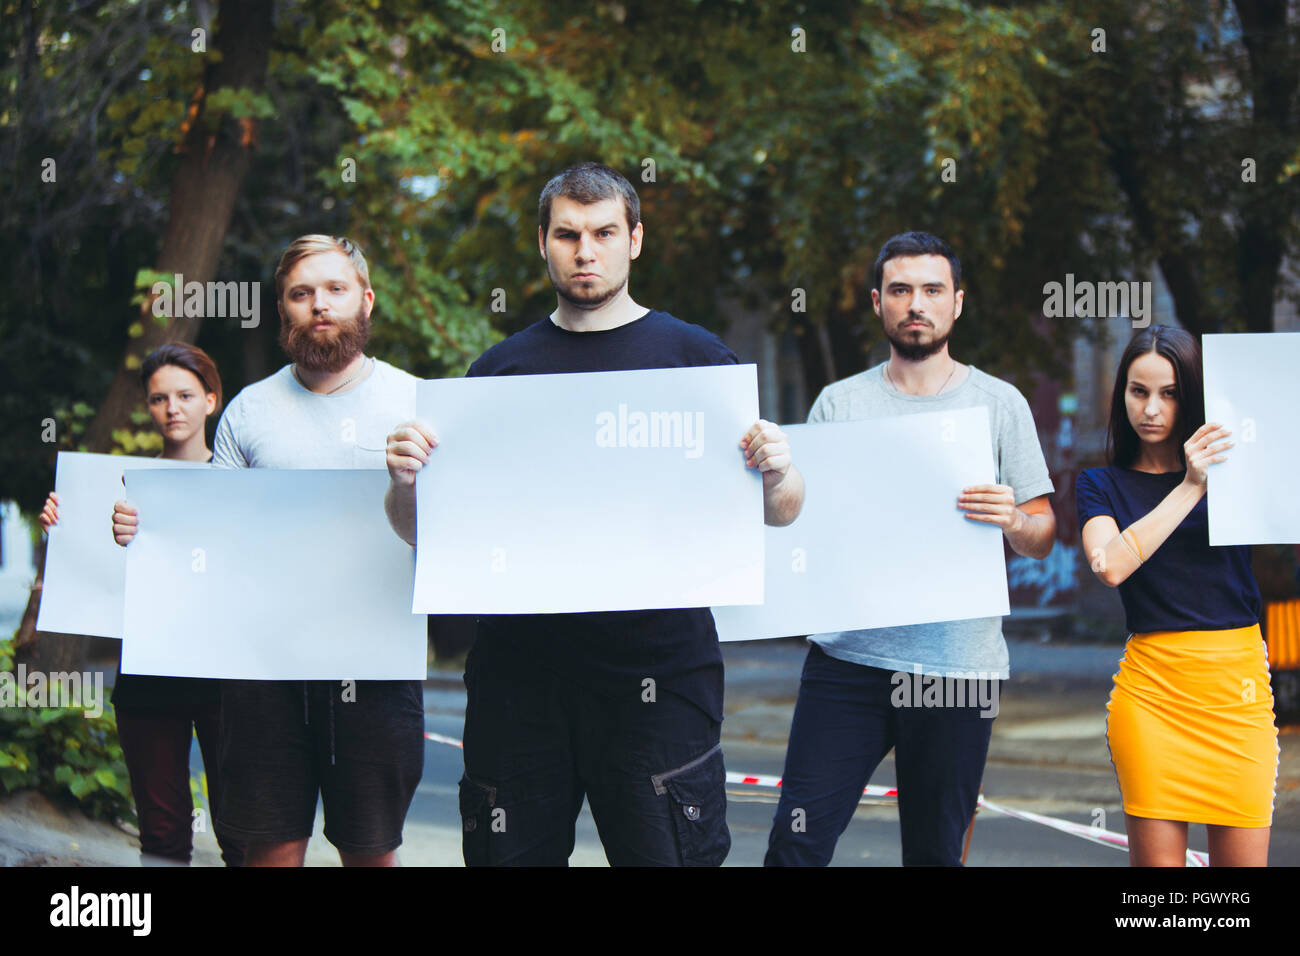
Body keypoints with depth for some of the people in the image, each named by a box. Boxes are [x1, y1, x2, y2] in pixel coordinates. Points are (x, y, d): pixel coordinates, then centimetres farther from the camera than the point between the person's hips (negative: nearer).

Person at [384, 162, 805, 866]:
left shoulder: (694, 356, 7)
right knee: (511, 857, 4)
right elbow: (421, 532, 13)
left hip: (658, 668, -2)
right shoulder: (501, 369, 12)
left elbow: (780, 515, 7)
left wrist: (776, 474, -16)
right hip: (518, 668, 2)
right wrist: (405, 481, -9)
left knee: (668, 856, -5)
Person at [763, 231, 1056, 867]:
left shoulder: (999, 404, 7)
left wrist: (1013, 521, -15)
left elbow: (1043, 540, 7)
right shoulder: (840, 402, 9)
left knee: (936, 851, 4)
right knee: (797, 840, -6)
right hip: (848, 653, 1)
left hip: (959, 663, 0)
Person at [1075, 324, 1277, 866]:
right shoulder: (1101, 486, 10)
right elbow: (1110, 565, -11)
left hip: (1238, 682, 1)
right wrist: (1190, 488, -13)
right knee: (1156, 859, -4)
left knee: (1242, 858, -2)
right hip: (1152, 689, -1)